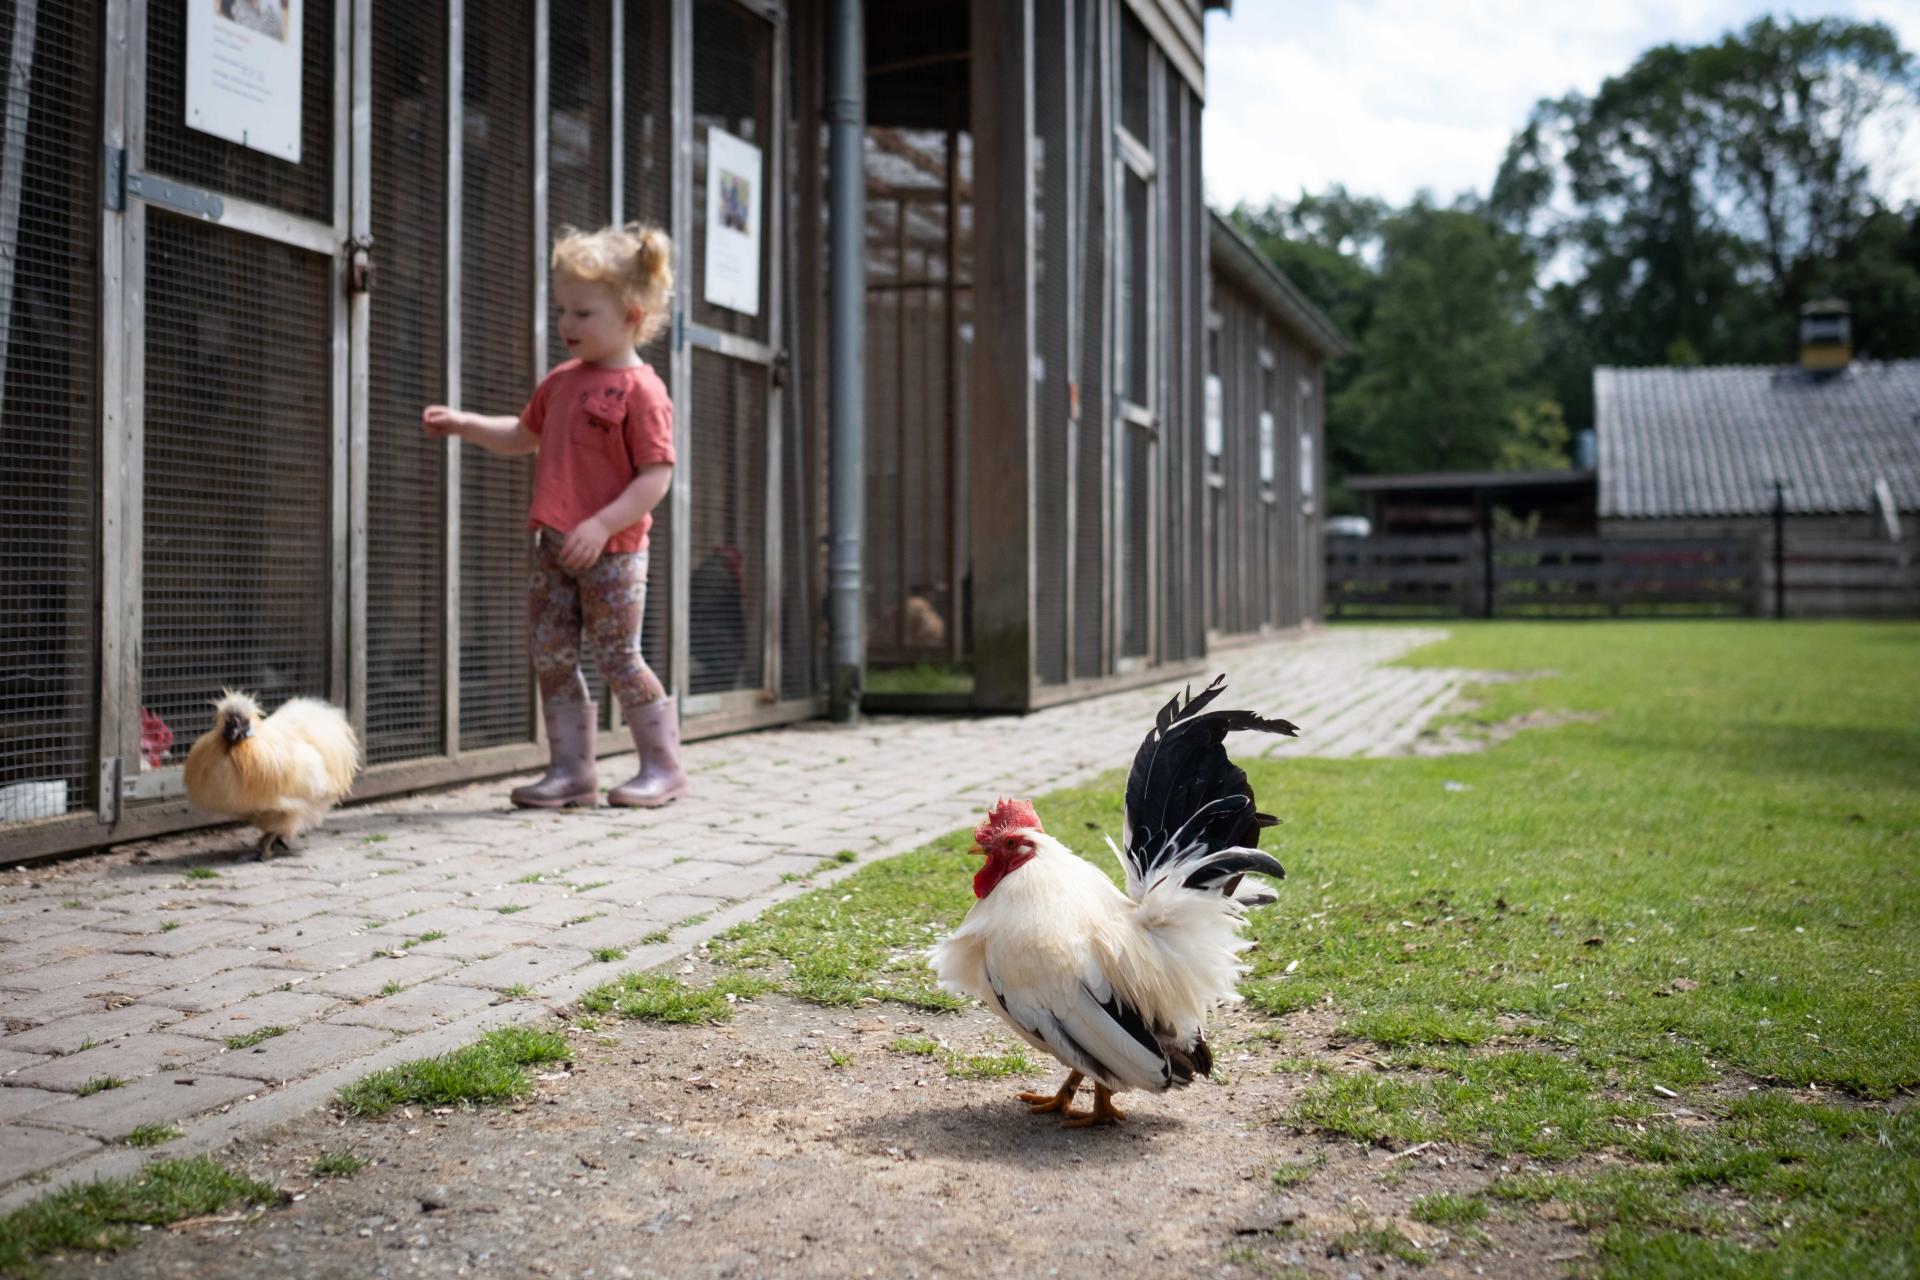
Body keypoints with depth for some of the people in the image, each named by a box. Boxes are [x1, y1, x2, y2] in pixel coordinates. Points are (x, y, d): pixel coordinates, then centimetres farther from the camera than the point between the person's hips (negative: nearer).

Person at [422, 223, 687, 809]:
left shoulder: (640, 390, -12)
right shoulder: (561, 382, 14)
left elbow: (657, 475, -17)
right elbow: (523, 435, 28)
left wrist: (601, 525, -24)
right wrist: (461, 423, 16)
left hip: (611, 552, -8)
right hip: (554, 547, 8)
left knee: (618, 659, -3)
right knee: (552, 660, 7)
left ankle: (663, 766, 11)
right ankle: (571, 770, 16)